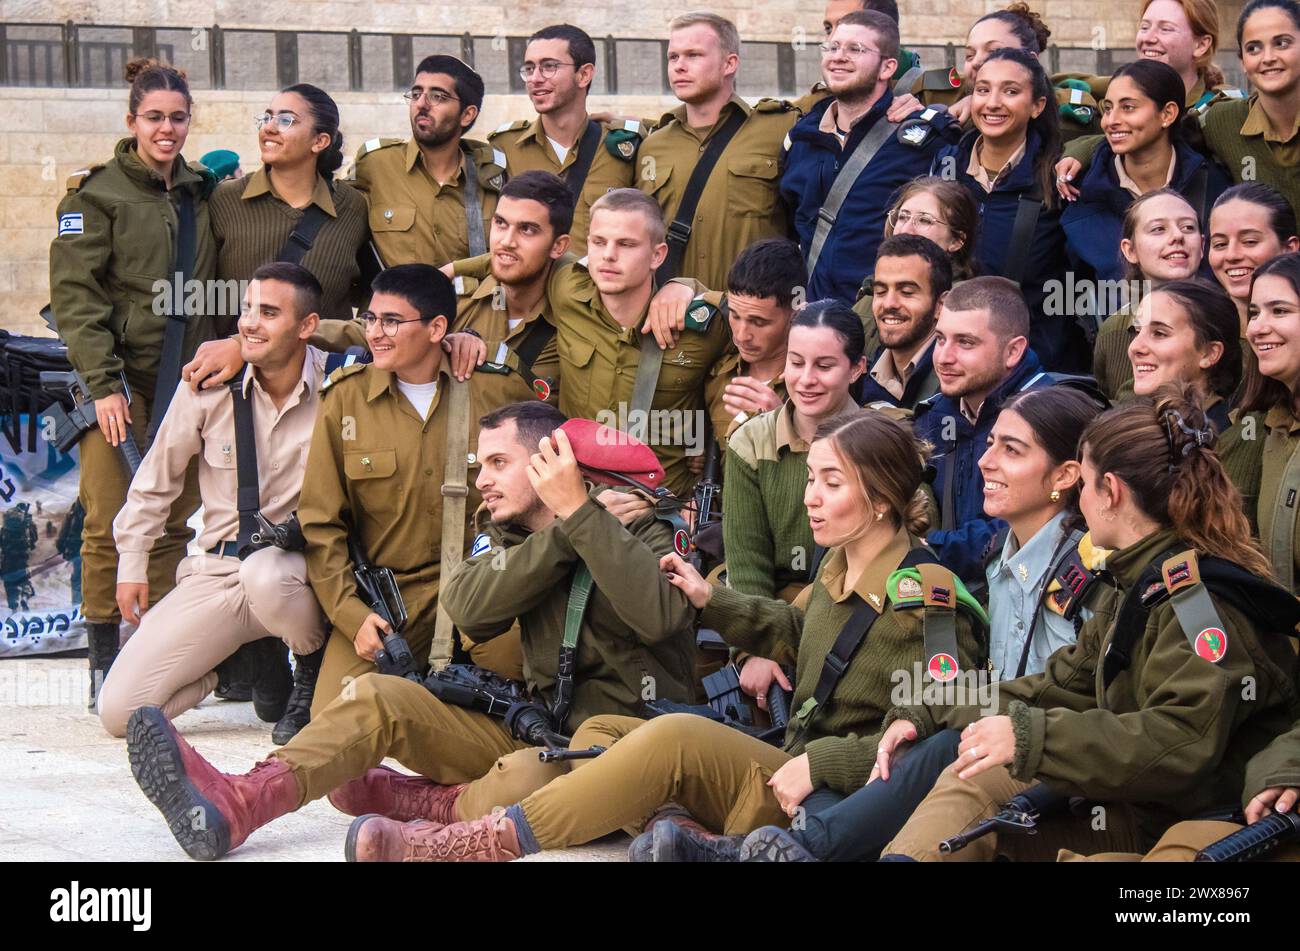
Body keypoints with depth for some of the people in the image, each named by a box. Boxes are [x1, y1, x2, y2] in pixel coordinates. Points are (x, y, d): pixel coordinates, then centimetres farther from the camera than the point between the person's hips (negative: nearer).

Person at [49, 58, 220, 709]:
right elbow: (74, 294, -7)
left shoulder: (201, 193, 14)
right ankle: (104, 666, 0)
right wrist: (102, 383, -15)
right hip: (119, 379, -4)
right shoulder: (97, 193, -1)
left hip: (186, 381, 4)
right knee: (110, 522, -8)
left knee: (173, 525, 3)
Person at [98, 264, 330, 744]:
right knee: (119, 711, -11)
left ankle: (317, 671, -7)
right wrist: (132, 563, 13)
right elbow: (156, 480, 12)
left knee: (264, 575, -43)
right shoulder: (210, 385, -1)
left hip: (298, 565, -3)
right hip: (217, 571, 3)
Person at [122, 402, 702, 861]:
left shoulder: (636, 533, -5)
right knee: (376, 695, -7)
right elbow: (468, 606, -9)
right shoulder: (510, 538, 14)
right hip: (537, 731, 7)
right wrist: (563, 532, -15)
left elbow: (659, 613, -29)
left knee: (525, 777, -39)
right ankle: (238, 803, -26)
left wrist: (579, 513, -25)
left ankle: (398, 797, -11)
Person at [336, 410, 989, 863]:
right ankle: (708, 839, -22)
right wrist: (713, 602, 22)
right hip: (793, 765, 10)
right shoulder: (838, 567, 11)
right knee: (599, 733, 4)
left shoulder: (921, 597, -15)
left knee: (674, 737, -31)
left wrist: (819, 762, -24)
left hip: (837, 807, -10)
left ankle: (486, 843, -33)